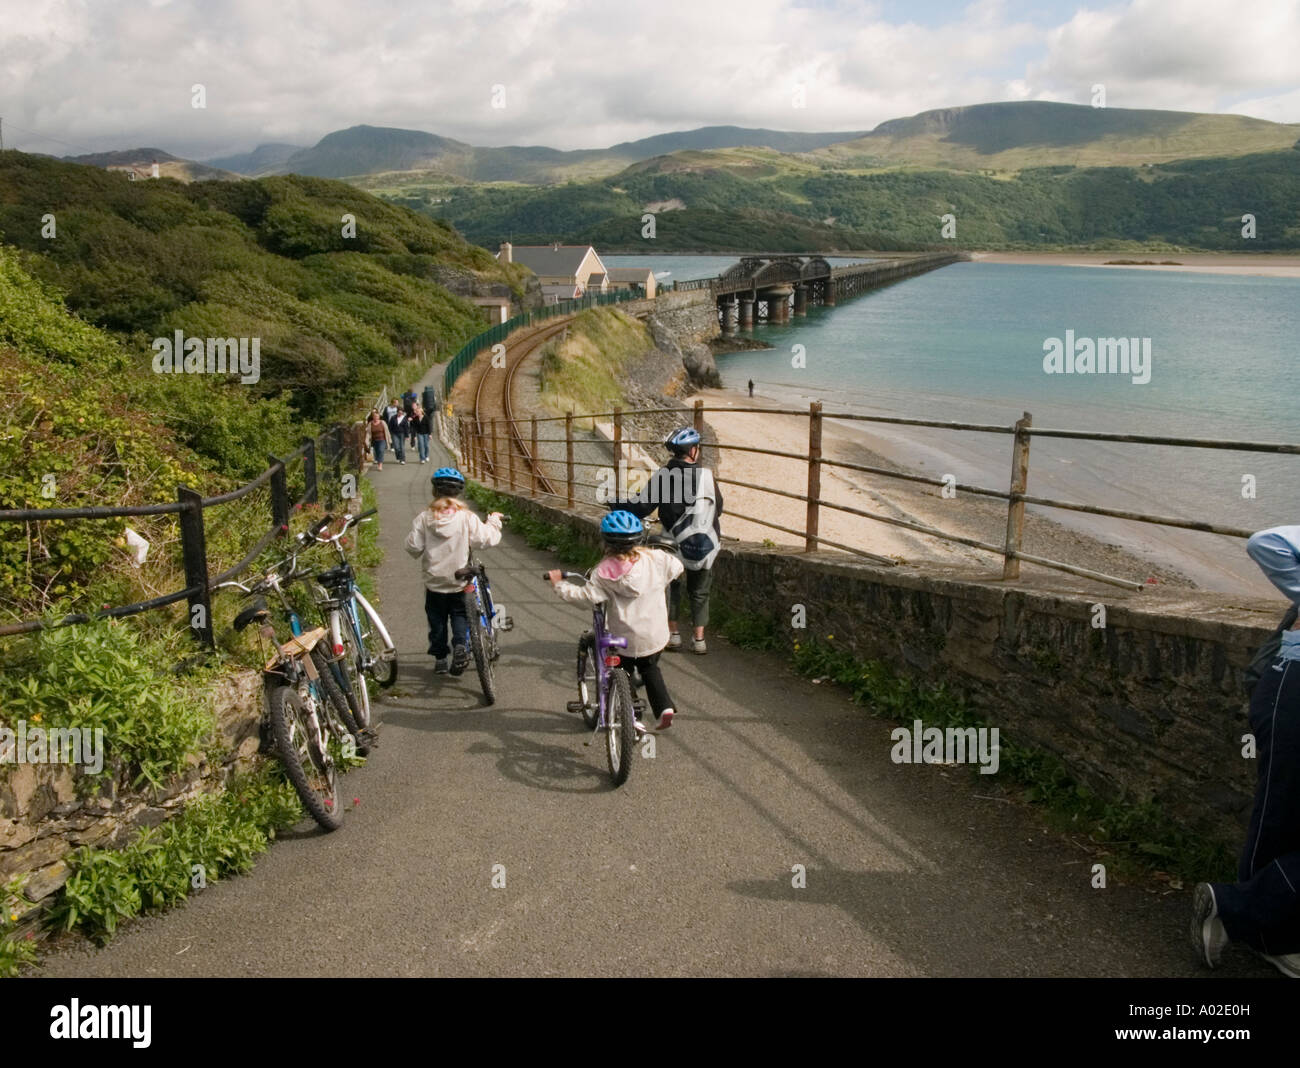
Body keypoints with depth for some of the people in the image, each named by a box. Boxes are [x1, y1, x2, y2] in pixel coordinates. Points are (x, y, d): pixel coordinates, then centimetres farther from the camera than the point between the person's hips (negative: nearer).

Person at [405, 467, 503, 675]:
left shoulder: (424, 518, -9)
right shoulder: (467, 517, -13)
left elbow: (413, 547, -9)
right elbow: (486, 539, -14)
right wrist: (494, 521, 3)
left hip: (434, 583, 1)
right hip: (460, 582, -1)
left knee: (437, 621, 16)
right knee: (460, 616, 15)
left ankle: (440, 658, 19)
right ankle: (461, 645, -8)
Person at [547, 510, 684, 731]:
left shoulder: (604, 572, -17)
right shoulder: (655, 558, -9)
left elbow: (587, 596, -21)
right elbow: (676, 567, 6)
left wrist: (559, 584, -9)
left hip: (624, 638, -3)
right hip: (655, 635, 3)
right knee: (650, 668, 26)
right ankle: (664, 707, 12)